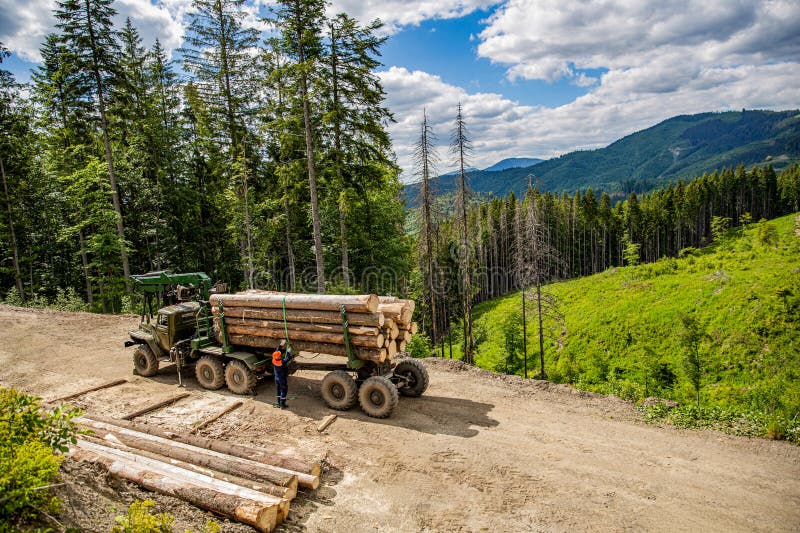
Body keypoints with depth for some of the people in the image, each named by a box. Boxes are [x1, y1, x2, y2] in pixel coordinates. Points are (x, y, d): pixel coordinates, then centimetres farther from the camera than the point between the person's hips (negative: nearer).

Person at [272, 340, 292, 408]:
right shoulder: (282, 362, -30)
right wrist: (288, 352, -4)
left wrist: (281, 345, -3)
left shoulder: (274, 360, -14)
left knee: (278, 390, 19)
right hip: (283, 379, -6)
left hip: (277, 378, 6)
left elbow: (277, 351, -4)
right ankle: (282, 404, 12)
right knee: (283, 391, 7)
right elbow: (288, 358, -16)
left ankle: (279, 403, 30)